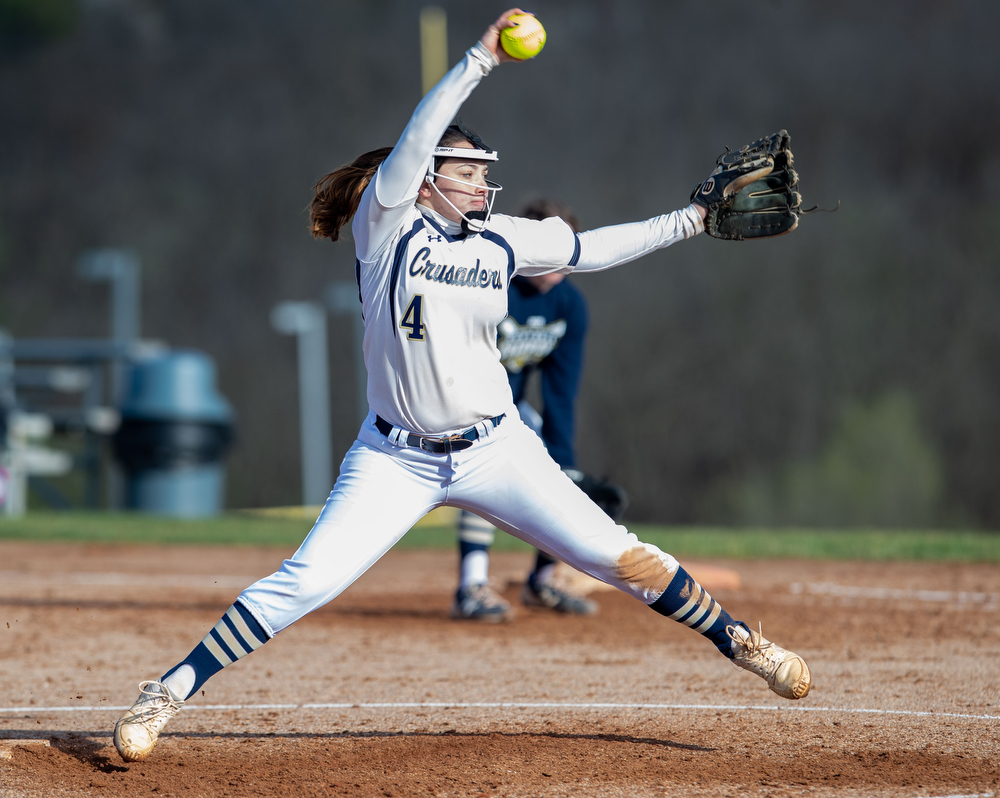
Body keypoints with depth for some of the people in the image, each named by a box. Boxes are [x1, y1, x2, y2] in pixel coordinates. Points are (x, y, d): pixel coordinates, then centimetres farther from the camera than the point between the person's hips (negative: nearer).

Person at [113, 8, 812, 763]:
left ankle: (739, 640, 17)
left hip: (495, 449, 3)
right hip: (396, 459, -3)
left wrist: (692, 219, 13)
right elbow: (413, 143, -24)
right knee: (304, 584, -15)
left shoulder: (501, 241, 3)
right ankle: (168, 693, -6)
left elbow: (591, 248, 16)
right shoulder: (386, 225, -9)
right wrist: (479, 61, -30)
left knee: (616, 557, -1)